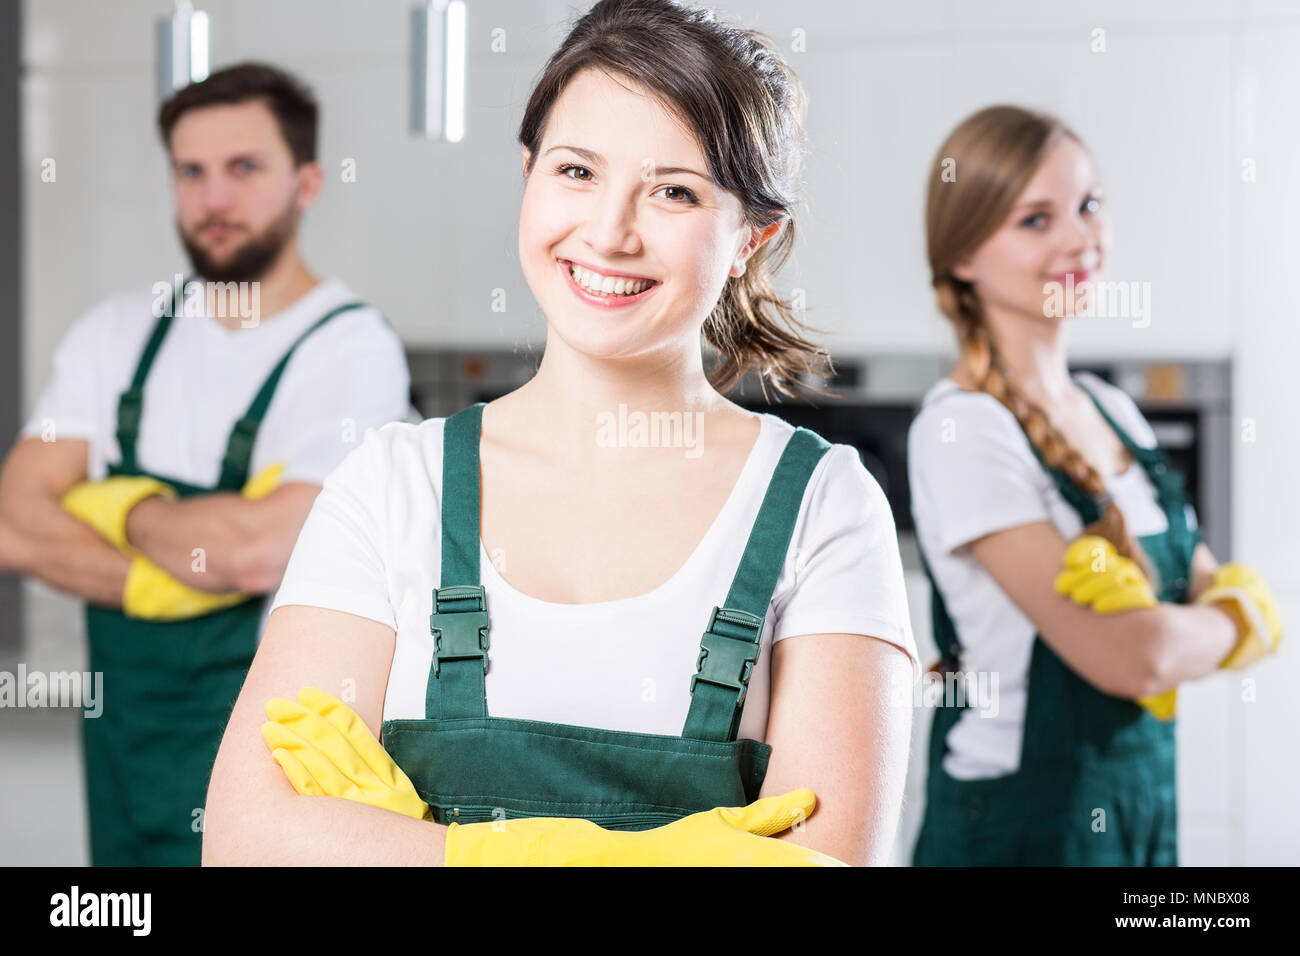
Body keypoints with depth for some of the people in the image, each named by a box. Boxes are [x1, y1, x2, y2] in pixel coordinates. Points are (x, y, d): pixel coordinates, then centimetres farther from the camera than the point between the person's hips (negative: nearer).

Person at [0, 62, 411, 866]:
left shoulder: (352, 349, -13)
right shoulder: (117, 334, 6)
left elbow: (260, 554, -25)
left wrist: (123, 507, -7)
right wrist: (149, 580, -17)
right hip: (121, 732, 5)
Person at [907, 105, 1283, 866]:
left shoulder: (1115, 411, 7)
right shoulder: (962, 431, -18)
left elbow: (1222, 592, 4)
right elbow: (1133, 657, -24)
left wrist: (1160, 623, -18)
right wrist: (1240, 621, -4)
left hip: (1146, 815, 7)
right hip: (1023, 824, -7)